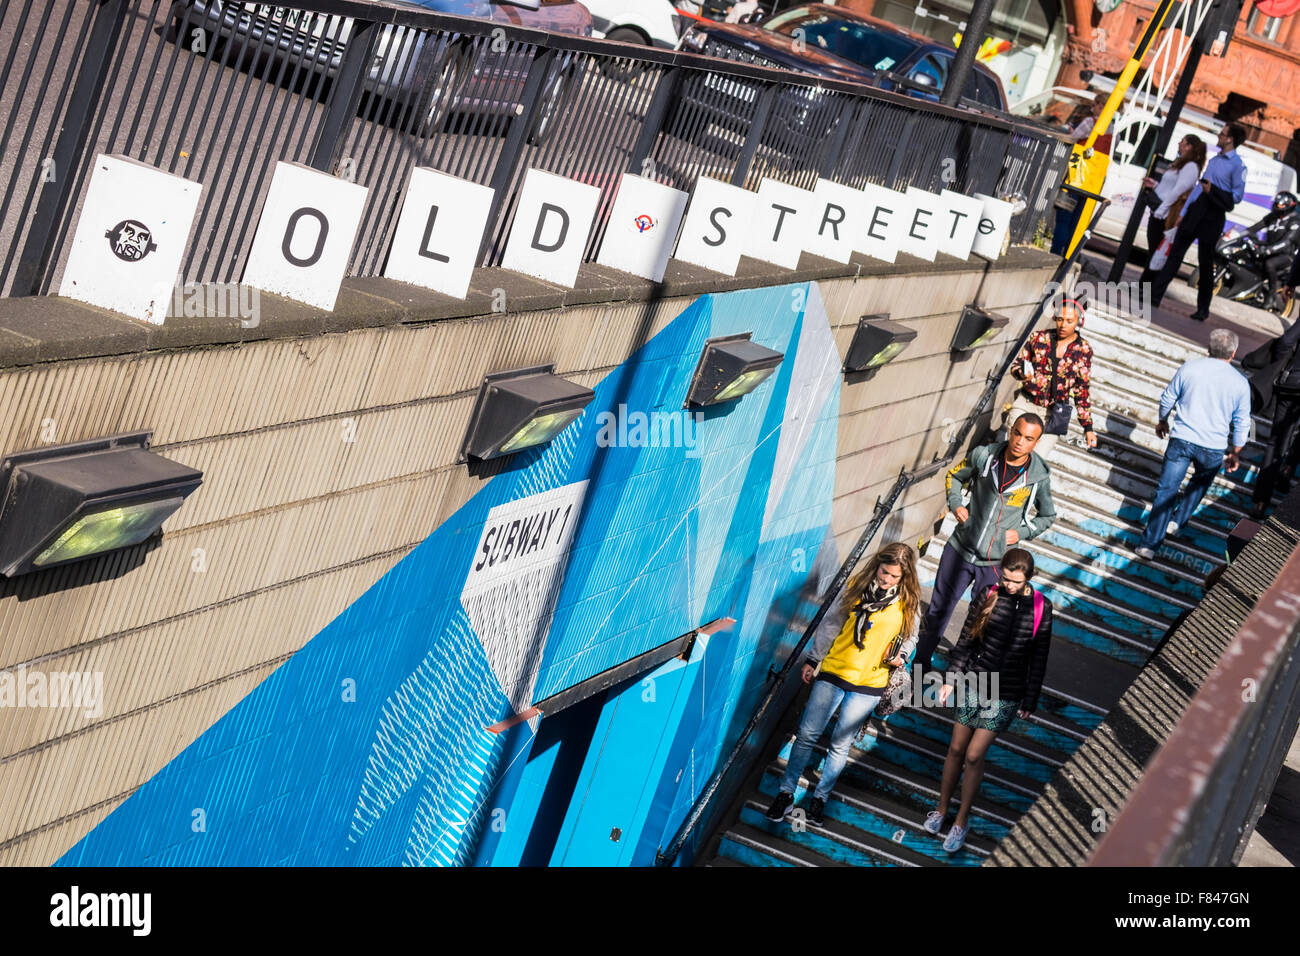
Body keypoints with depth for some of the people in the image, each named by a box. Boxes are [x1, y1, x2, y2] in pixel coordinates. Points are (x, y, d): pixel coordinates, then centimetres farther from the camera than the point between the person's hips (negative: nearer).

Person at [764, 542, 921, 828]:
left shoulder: (908, 603, -5)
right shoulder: (857, 588, -3)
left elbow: (910, 638, 10)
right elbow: (832, 624, 5)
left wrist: (900, 657, -12)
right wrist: (812, 660, 7)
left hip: (868, 685, -1)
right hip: (833, 673, 1)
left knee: (840, 744, 7)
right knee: (807, 734, 2)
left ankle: (820, 797, 24)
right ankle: (786, 792, 16)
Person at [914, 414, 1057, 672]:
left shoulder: (1040, 476, -9)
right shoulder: (983, 455, -9)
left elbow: (1047, 515, 9)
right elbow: (955, 476, 12)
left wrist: (1021, 532, -6)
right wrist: (956, 505, -3)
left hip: (996, 561, -1)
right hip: (960, 551, 1)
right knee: (937, 612, 10)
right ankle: (919, 668, 25)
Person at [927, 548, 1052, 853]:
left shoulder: (1041, 608, -9)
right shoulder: (988, 595, -7)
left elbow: (1039, 659, -1)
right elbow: (966, 639, 2)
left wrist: (1030, 701, 2)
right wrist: (950, 679, 3)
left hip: (1006, 696, -2)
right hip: (973, 684, 2)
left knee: (973, 756, -1)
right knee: (956, 749, 11)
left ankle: (962, 820, 17)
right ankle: (942, 809, 30)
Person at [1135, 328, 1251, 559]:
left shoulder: (1190, 368, -5)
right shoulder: (1240, 383, -5)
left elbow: (1167, 399, 5)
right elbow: (1242, 423, 3)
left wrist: (1162, 422, 24)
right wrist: (1235, 452, 17)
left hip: (1181, 440, 0)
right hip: (1213, 448, 0)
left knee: (1166, 490, 6)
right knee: (1201, 482, 30)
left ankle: (1149, 543, 3)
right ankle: (1177, 520, 28)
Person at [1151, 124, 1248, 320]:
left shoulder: (1237, 165, -6)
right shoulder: (1214, 160, 18)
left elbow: (1237, 196, -11)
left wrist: (1212, 190, -21)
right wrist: (1183, 212, 19)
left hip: (1212, 217, -7)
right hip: (1195, 211, 7)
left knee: (1206, 263, 1)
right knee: (1175, 254, 2)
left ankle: (1203, 309, 12)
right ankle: (1155, 296, 1)